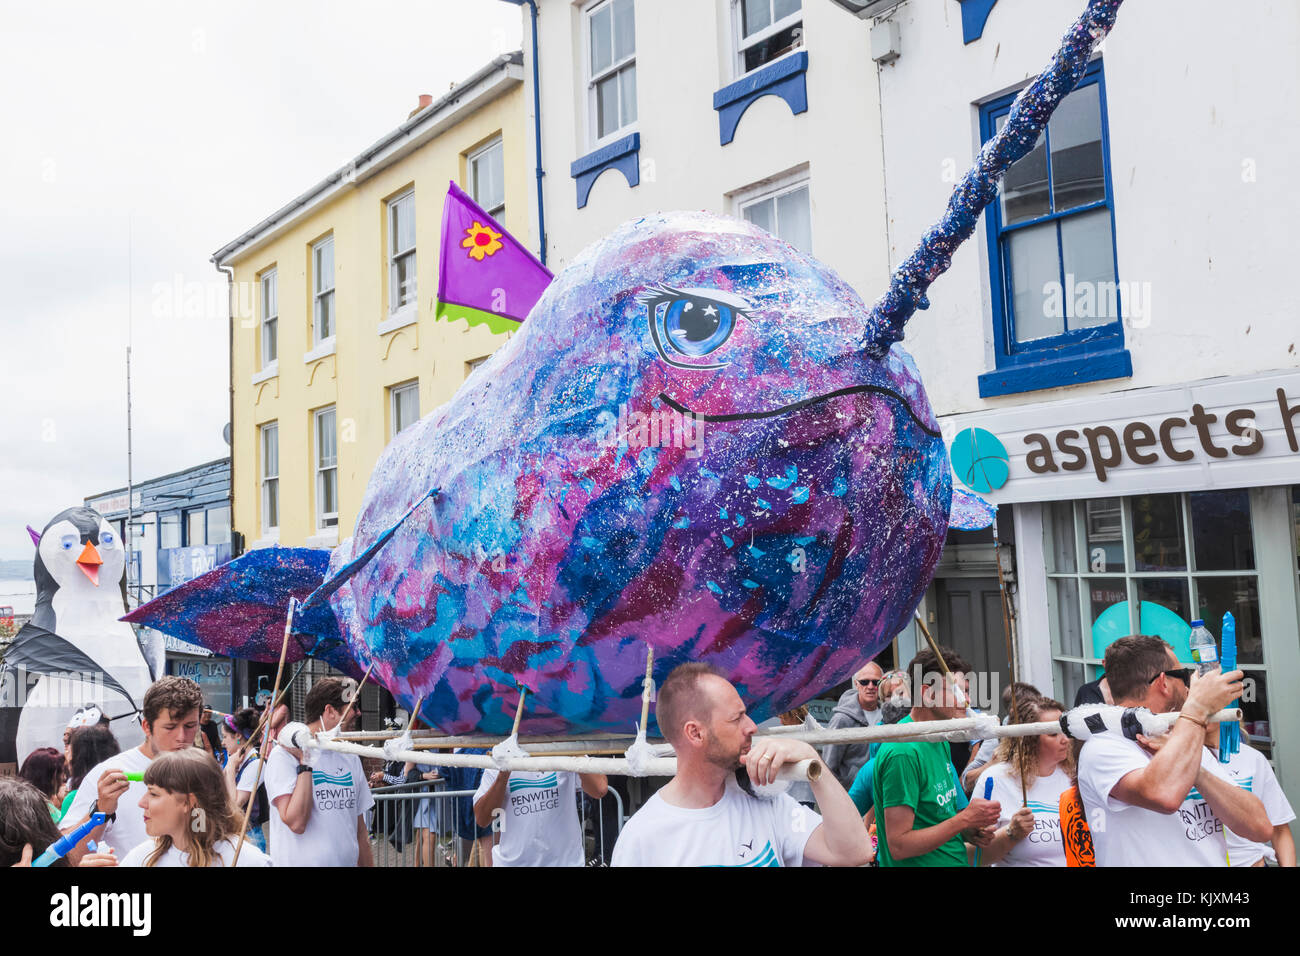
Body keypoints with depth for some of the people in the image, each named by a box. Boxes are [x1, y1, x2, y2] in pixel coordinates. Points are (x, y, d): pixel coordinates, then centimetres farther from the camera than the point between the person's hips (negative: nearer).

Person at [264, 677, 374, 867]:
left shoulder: (350, 758, 9)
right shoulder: (284, 756, -11)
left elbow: (360, 829, 12)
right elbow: (296, 823, -22)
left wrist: (368, 864, 7)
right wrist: (305, 763, -19)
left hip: (347, 861, 6)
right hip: (300, 862, -6)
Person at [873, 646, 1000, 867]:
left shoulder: (941, 741, 7)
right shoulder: (903, 751, -22)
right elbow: (899, 846, -24)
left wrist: (969, 831, -1)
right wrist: (965, 819, -20)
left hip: (955, 860, 8)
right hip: (919, 864, -8)